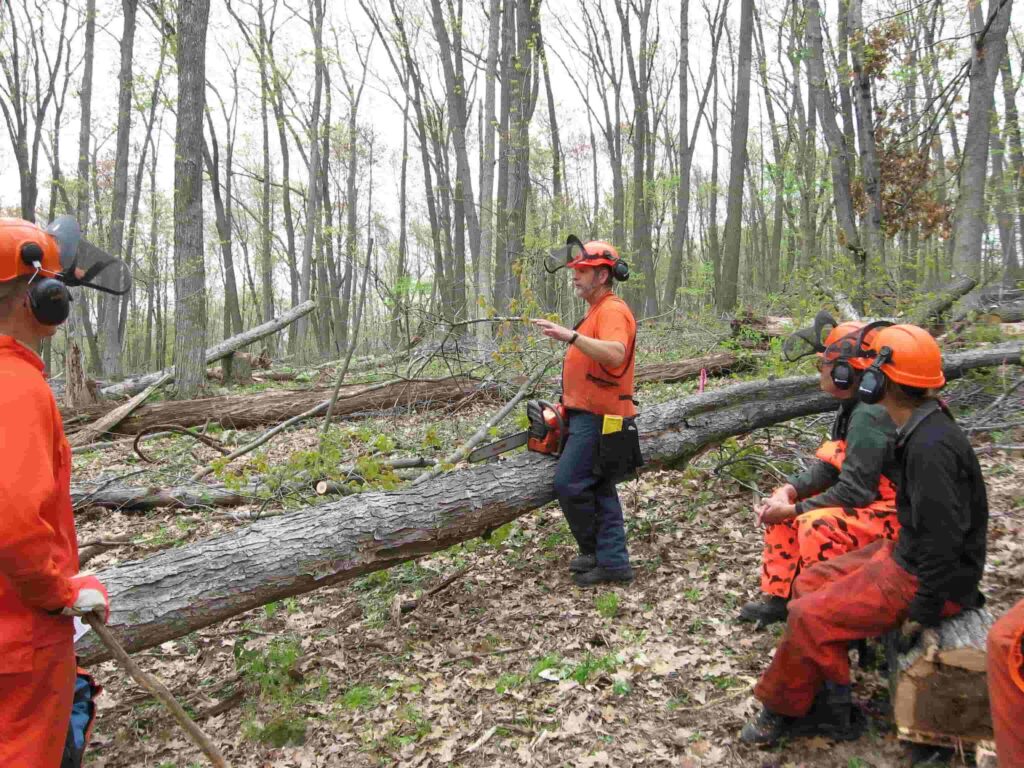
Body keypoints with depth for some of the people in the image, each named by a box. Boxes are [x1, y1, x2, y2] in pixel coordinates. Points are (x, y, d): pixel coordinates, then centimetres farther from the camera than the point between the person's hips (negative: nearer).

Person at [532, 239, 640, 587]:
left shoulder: (612, 310, -15)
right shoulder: (598, 310, 19)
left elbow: (615, 355, -34)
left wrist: (571, 336, -39)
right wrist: (571, 402, 22)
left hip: (598, 420, -11)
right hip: (589, 415, 11)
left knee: (569, 484, -9)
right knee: (600, 490, 12)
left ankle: (595, 553, 7)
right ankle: (613, 562, 18)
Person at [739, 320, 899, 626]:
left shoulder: (869, 417, -27)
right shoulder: (853, 407, 5)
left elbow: (854, 492, -28)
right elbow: (828, 467, 7)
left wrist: (792, 511, -21)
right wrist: (788, 491, -9)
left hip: (893, 512, -10)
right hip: (869, 496, 10)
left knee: (817, 525, -32)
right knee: (780, 501, 8)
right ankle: (780, 597, 14)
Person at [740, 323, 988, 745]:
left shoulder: (930, 446, -27)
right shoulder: (920, 429, 5)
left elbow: (943, 540, -28)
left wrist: (922, 615, -21)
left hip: (927, 577, -10)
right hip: (906, 552, 10)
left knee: (811, 616, -16)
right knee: (810, 583, 8)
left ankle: (782, 711, 9)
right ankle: (830, 710, 12)